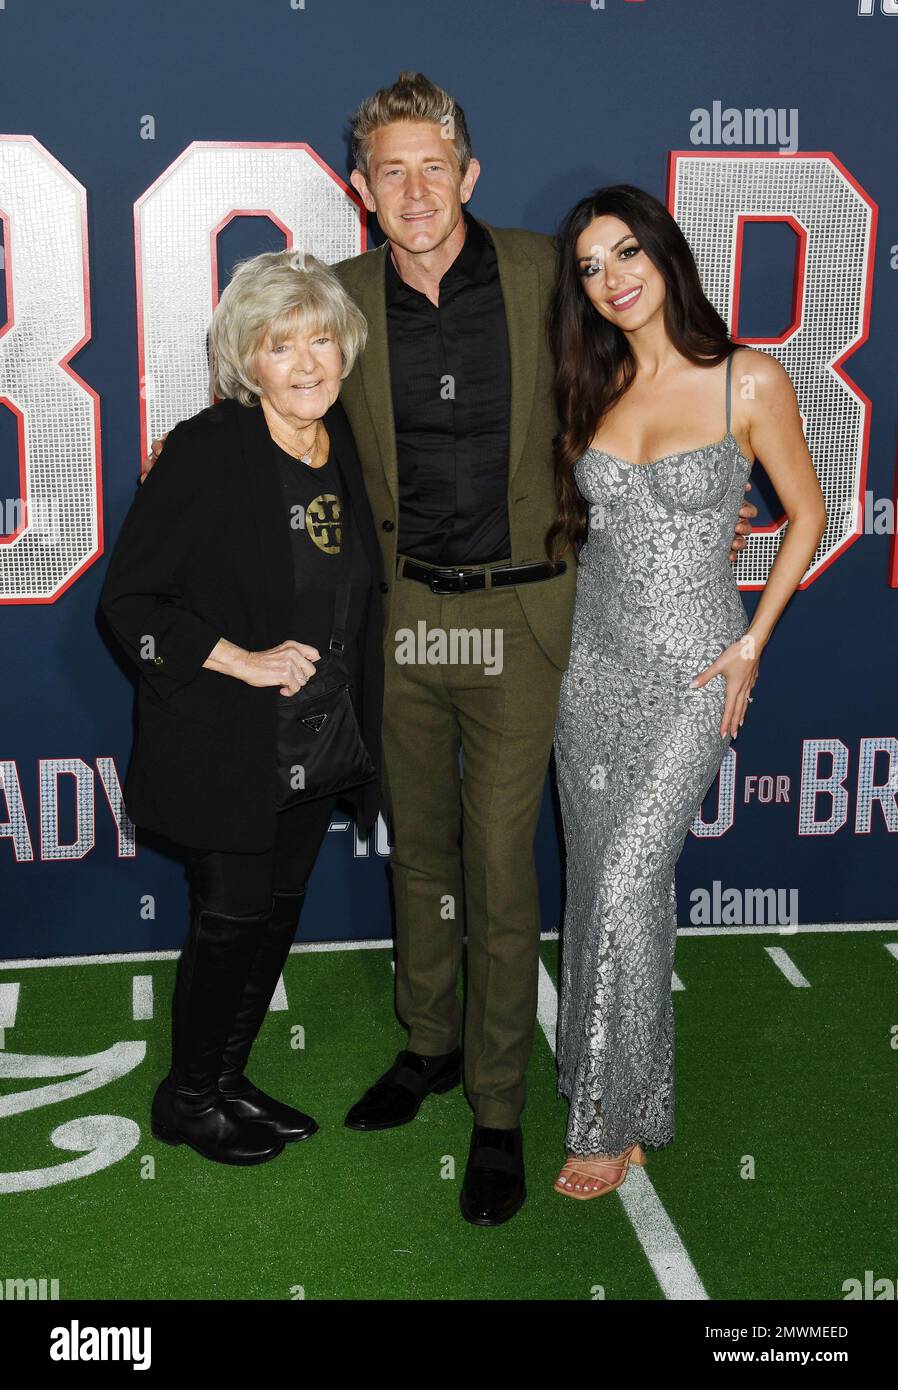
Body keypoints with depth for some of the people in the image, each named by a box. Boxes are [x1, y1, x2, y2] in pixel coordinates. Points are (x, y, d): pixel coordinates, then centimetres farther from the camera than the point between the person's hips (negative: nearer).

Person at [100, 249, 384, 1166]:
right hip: (224, 746, -6)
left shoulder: (348, 445, 4)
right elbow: (127, 599, -15)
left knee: (277, 914, 16)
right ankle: (186, 1100, 27)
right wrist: (240, 660, -22)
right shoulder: (205, 451, -16)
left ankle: (228, 1082, 35)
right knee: (231, 918, 4)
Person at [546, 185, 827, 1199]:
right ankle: (615, 1082, 28)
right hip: (593, 660, 5)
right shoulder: (593, 389, 6)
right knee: (599, 880, 10)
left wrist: (751, 642, -5)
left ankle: (612, 1120, 6)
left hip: (690, 671, -5)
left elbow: (807, 515, 1)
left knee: (627, 885, -10)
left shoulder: (750, 382, -7)